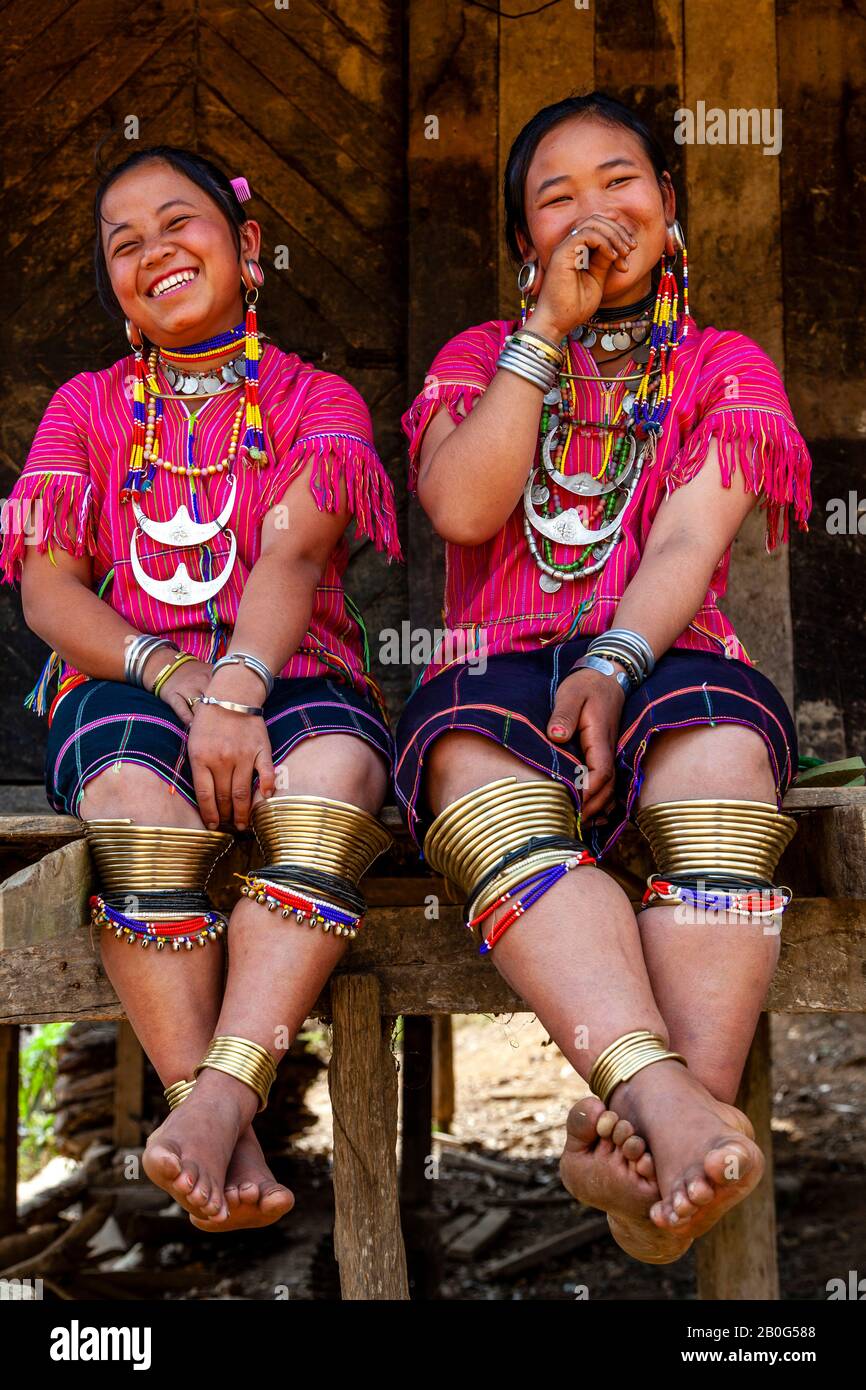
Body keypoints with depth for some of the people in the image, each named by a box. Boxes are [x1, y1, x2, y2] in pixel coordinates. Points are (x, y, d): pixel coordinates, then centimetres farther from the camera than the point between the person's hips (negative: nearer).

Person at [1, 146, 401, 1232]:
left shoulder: (317, 399, 13)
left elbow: (295, 551, -7)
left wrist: (234, 692, -26)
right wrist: (179, 681, -15)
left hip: (290, 671, 0)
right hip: (123, 676, 1)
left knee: (333, 776, -36)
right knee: (135, 799, -34)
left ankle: (219, 1095, -41)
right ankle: (230, 1141, -32)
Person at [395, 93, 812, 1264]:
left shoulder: (728, 367, 18)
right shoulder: (482, 356, 21)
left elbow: (689, 542, 0)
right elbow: (461, 507, 0)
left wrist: (614, 663, -20)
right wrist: (550, 329, 1)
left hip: (667, 658, 0)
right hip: (499, 663, 0)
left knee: (726, 760, -36)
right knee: (489, 795, -36)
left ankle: (673, 1122, -50)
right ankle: (664, 1101, -54)